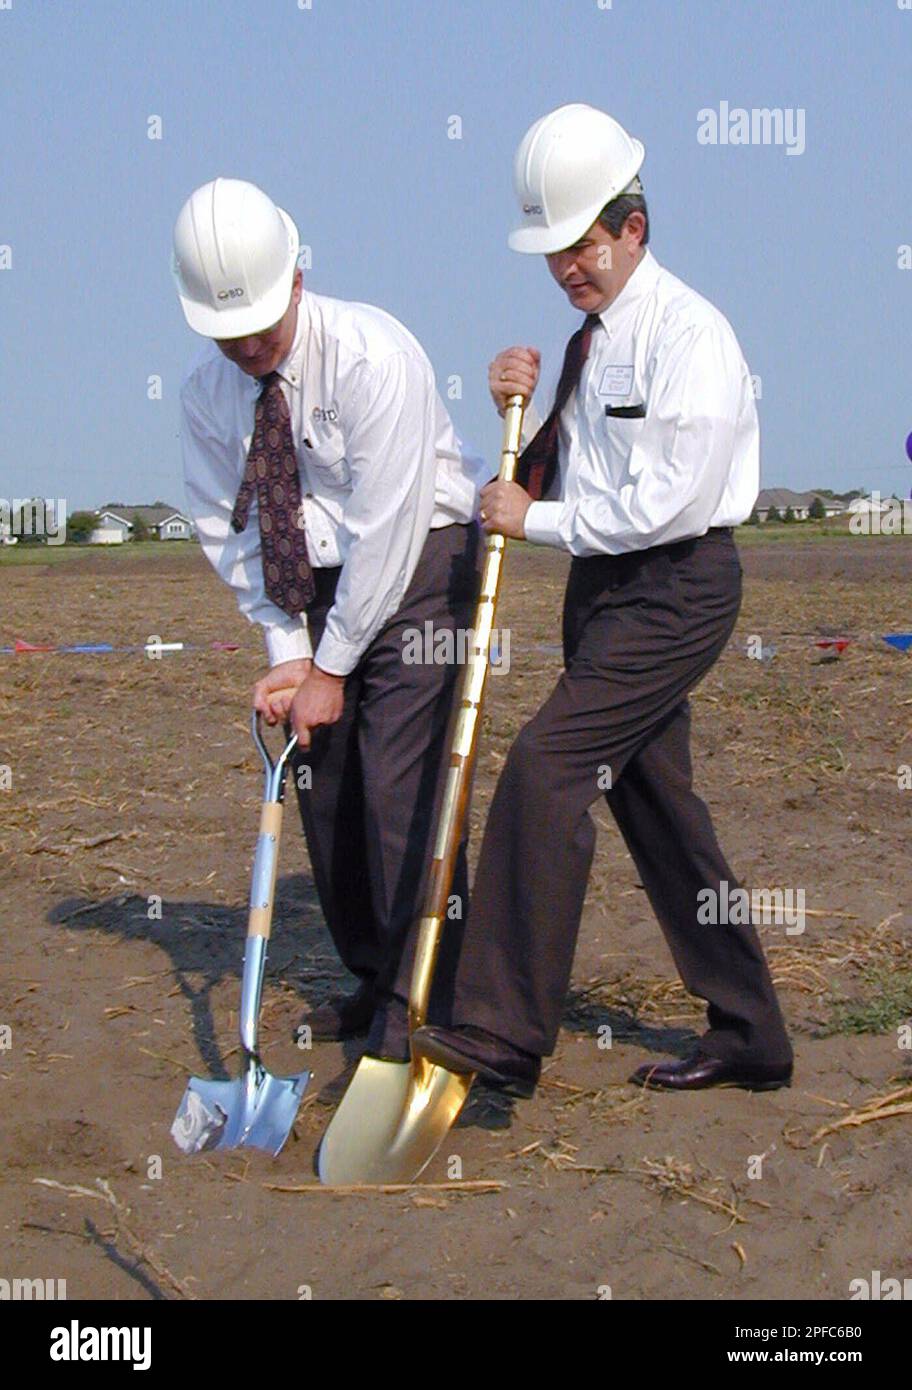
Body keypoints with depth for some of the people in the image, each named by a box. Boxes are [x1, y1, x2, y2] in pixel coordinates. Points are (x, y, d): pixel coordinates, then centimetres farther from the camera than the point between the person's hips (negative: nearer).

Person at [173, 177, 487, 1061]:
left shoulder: (372, 356, -21)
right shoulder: (209, 392, -2)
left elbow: (386, 526, -21)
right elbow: (233, 531, 4)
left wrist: (333, 667, -16)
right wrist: (286, 651, -7)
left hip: (419, 564, -6)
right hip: (317, 587, 7)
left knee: (401, 781, -13)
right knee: (321, 780, 6)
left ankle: (417, 1002, -3)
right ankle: (371, 982, 21)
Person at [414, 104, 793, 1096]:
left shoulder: (689, 333, -13)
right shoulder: (591, 336, 15)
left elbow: (668, 501, -20)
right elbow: (557, 475, 18)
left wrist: (537, 520, -12)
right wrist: (519, 408, -1)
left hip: (673, 593, -9)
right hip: (608, 589, 9)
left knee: (544, 770, -18)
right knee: (657, 808, 11)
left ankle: (500, 1031, -14)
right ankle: (747, 1034, 22)